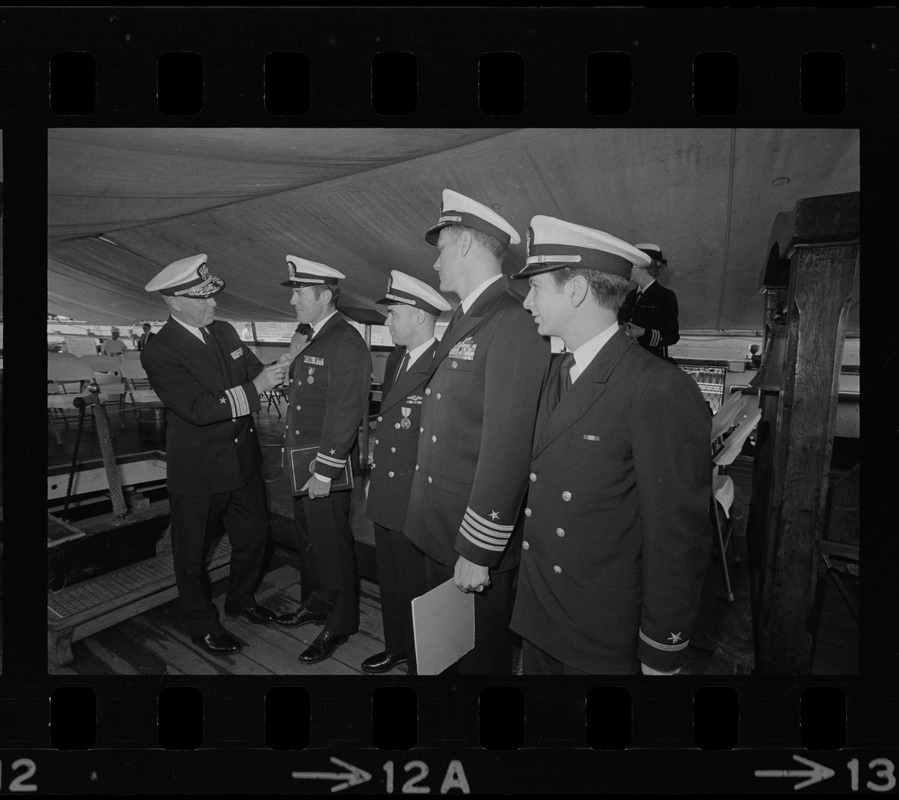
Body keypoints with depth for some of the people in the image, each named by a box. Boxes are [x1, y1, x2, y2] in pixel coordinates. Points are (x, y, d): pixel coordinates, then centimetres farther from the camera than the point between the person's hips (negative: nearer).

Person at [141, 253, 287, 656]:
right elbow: (198, 408, -27)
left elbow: (257, 374, 10)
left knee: (253, 535, 20)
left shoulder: (225, 332, 4)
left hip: (243, 462, 7)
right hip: (197, 474, -6)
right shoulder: (159, 351, -18)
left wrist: (283, 366, -9)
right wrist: (254, 387, -27)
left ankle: (241, 599, 45)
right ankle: (201, 622, 36)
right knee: (192, 552, 13)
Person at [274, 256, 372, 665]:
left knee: (331, 544, 4)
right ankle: (314, 603, 41)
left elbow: (345, 413, -22)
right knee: (307, 538, 21)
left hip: (327, 467, -9)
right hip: (303, 463, 9)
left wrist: (324, 471, -21)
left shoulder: (346, 343, -17)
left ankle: (339, 623, 22)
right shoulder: (312, 340, 13)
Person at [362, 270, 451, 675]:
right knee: (390, 581, 23)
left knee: (417, 587, 8)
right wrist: (376, 477, 16)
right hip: (385, 498, 9)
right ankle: (397, 647, 44)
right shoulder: (394, 360, 10)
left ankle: (421, 662, 30)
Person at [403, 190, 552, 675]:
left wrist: (478, 551, -19)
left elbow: (506, 449, -23)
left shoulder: (513, 326, -19)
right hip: (438, 530, 8)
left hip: (478, 543, -8)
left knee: (479, 656, 13)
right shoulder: (463, 320, 11)